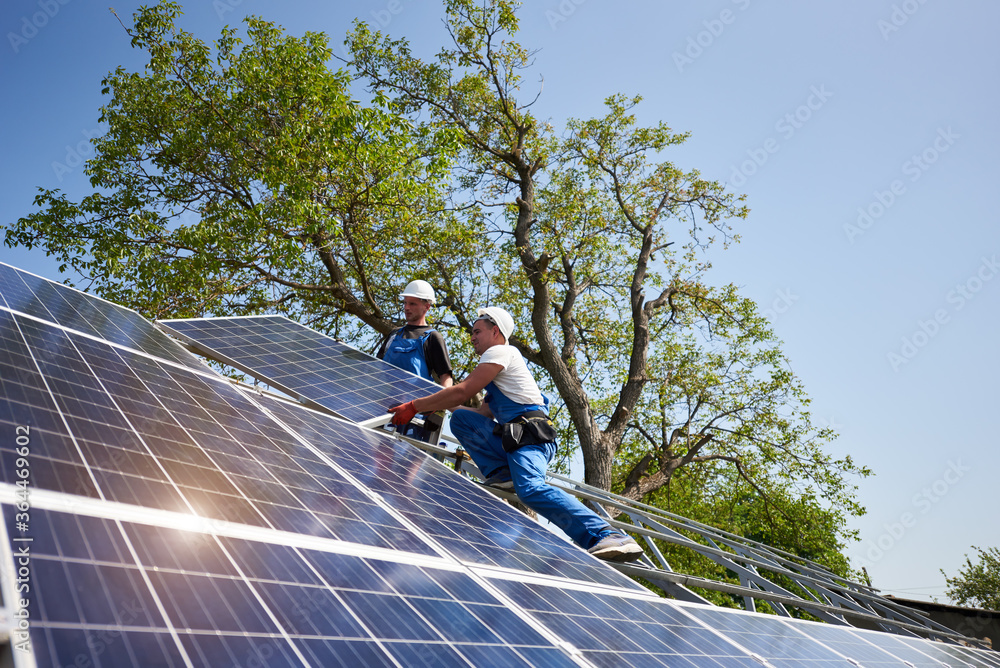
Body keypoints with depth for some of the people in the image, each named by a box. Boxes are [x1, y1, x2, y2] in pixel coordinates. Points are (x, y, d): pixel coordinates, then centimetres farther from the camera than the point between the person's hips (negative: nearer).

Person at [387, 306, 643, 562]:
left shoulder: (500, 352, 2)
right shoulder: (497, 367, 32)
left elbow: (461, 392, -7)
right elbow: (482, 415, 33)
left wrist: (414, 406, -1)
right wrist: (444, 404, 31)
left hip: (531, 438, -9)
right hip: (512, 439, 9)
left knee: (530, 488, -34)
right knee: (460, 417, 5)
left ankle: (606, 536, -40)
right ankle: (502, 475, -6)